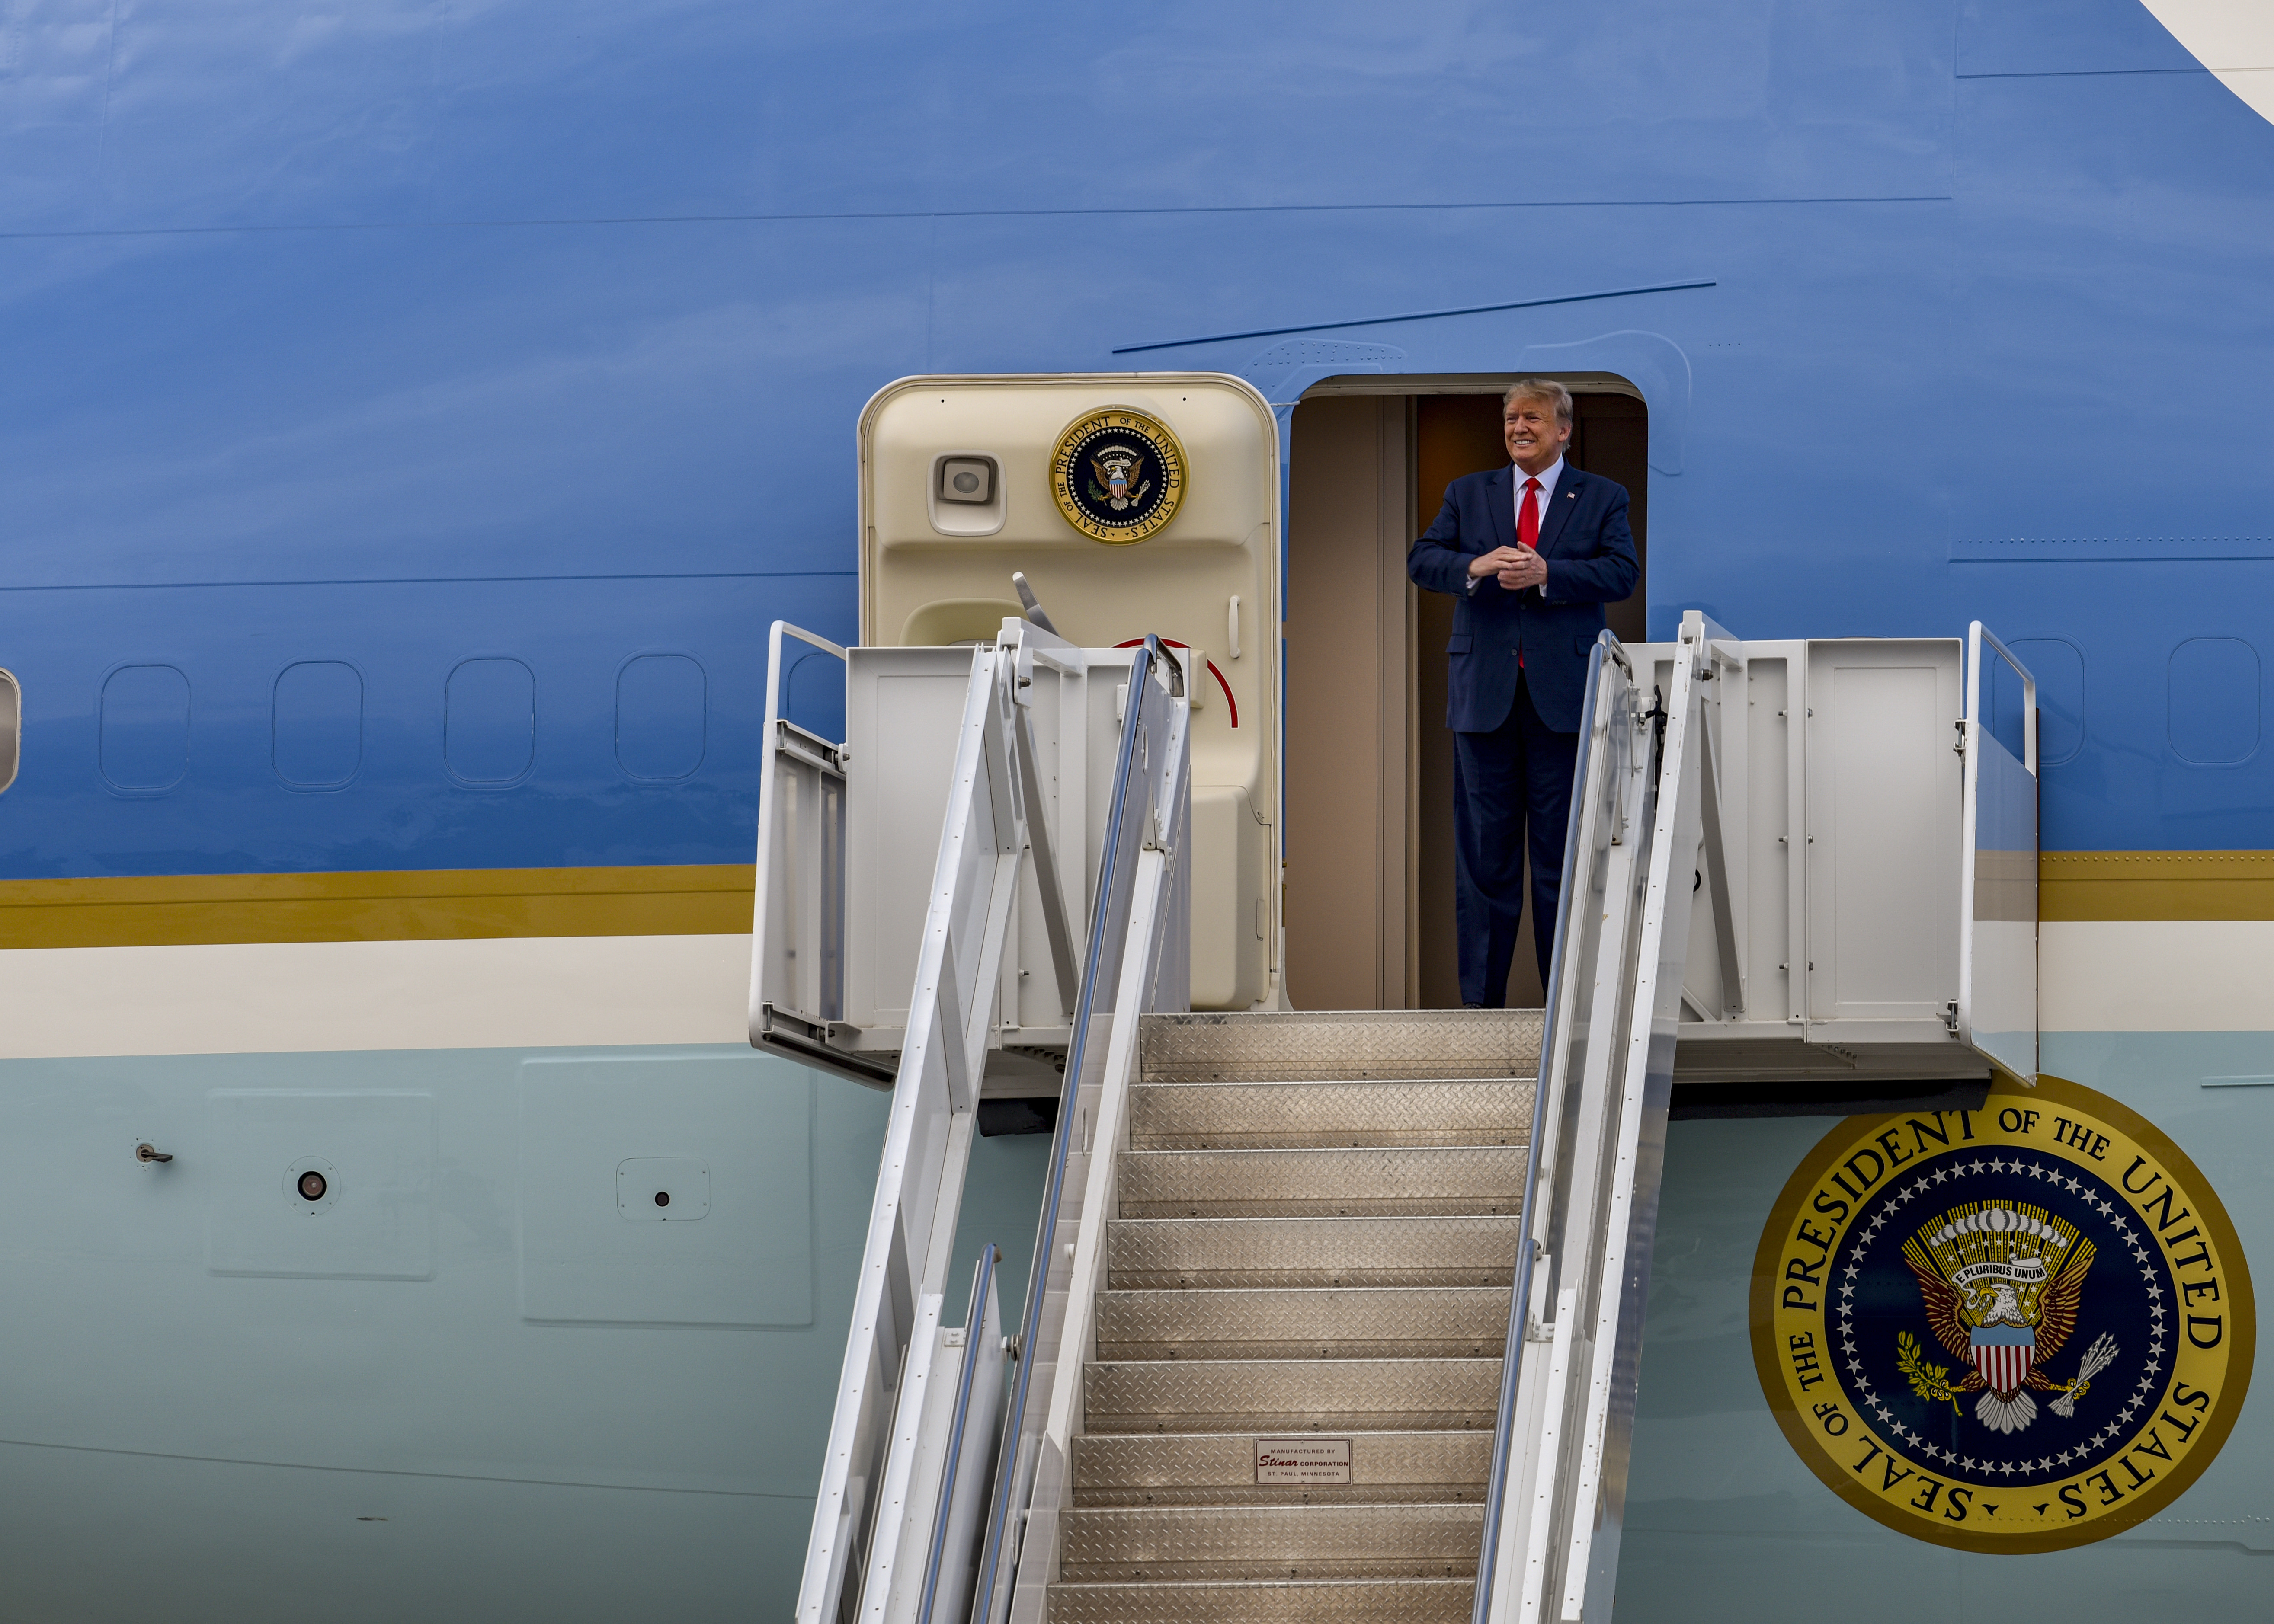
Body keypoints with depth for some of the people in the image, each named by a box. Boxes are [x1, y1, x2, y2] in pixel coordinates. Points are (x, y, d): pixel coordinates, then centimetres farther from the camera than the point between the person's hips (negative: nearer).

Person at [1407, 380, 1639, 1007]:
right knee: (1484, 847, 3)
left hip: (1563, 693, -2)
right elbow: (1421, 560, 3)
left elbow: (1622, 573, -6)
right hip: (1484, 692, 2)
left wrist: (1545, 573, -18)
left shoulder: (1603, 497, 7)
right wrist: (1476, 566, -17)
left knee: (1563, 850, 2)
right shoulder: (1468, 493, 13)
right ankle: (1482, 996, 7)